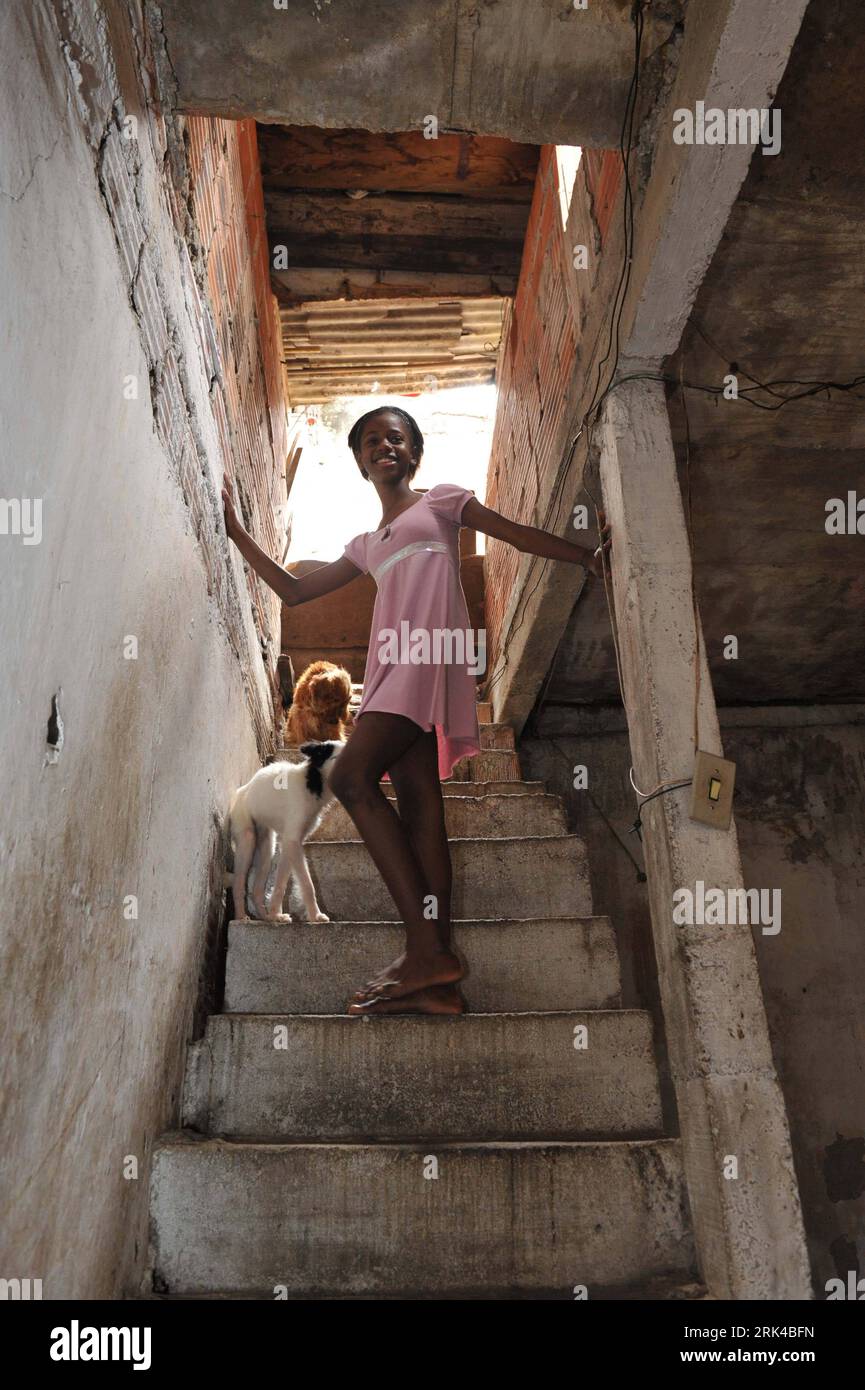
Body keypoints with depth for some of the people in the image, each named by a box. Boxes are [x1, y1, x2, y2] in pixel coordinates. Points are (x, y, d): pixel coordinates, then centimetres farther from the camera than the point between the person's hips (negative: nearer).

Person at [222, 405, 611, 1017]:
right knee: (418, 801, -5)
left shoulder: (442, 500, 19)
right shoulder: (366, 545, 32)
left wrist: (590, 557, 9)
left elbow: (521, 535, 16)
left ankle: (427, 949, -20)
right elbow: (294, 590, 32)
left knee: (352, 776, -22)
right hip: (394, 664, 6)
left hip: (431, 652, -6)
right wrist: (237, 533, 32)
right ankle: (436, 978, -8)